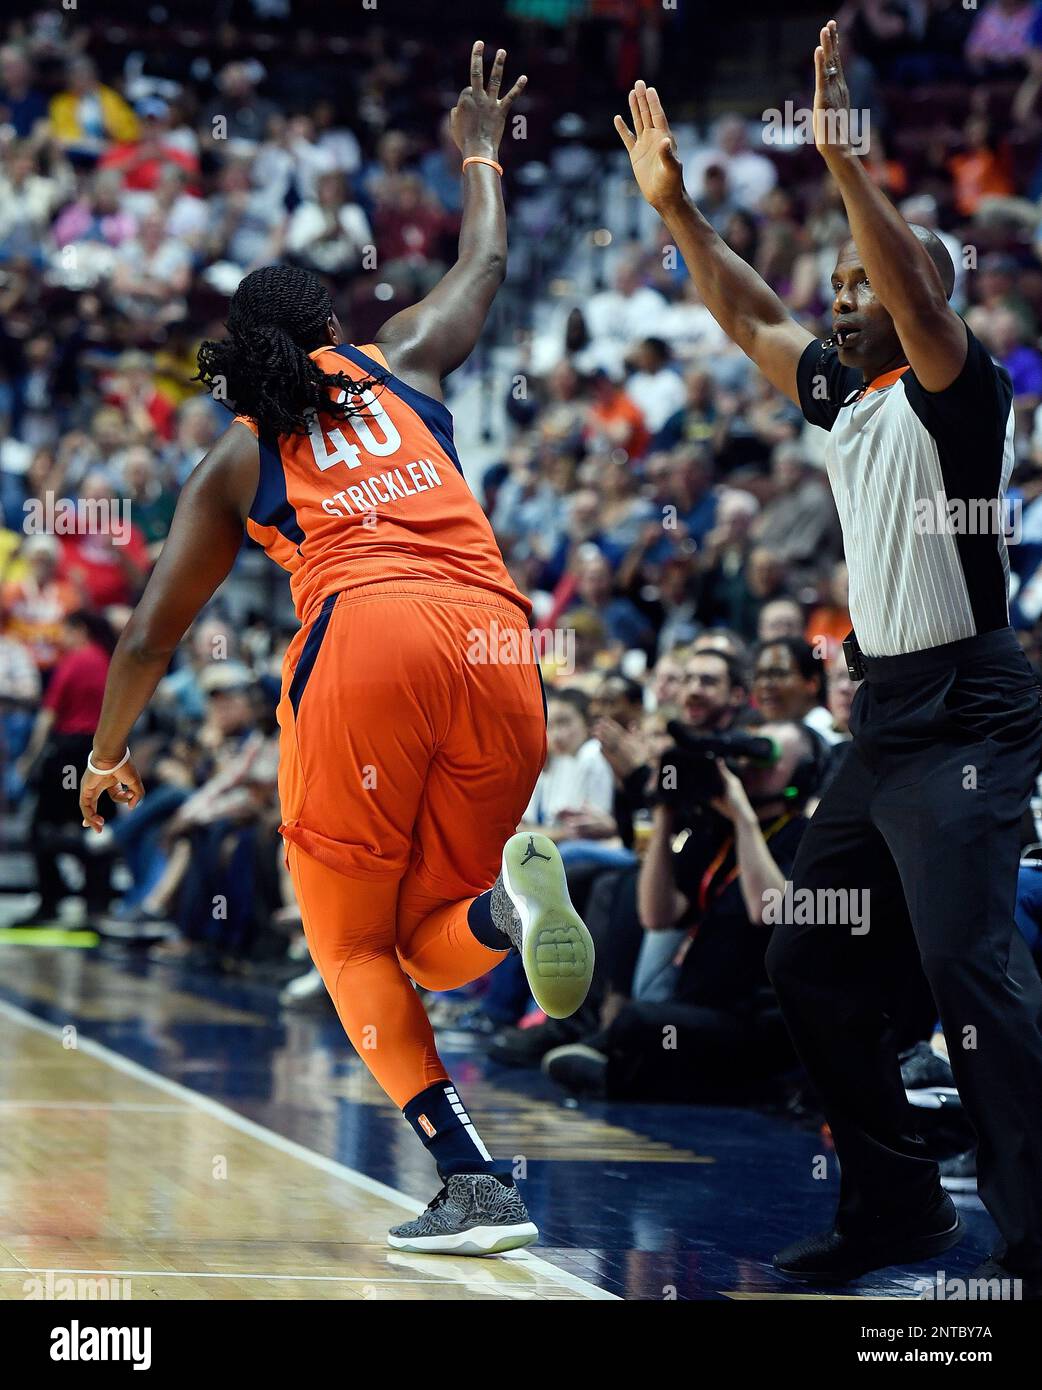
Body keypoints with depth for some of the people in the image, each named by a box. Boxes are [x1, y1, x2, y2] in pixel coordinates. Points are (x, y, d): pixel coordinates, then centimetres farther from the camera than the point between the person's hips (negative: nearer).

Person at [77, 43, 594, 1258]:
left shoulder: (234, 458, 21)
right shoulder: (398, 361, 25)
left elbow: (151, 634, 25)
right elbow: (481, 269, 46)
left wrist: (107, 757, 40)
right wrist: (481, 153, 62)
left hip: (364, 637, -2)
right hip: (493, 642, 3)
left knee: (353, 943, 9)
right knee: (430, 942, 15)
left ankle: (472, 1180, -11)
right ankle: (507, 901, -24)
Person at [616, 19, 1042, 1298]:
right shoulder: (842, 392, 14)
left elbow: (919, 298, -28)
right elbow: (749, 322, 24)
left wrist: (844, 162, -35)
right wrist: (675, 208, 17)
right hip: (884, 714, 10)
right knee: (812, 964, 11)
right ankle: (895, 1205, 20)